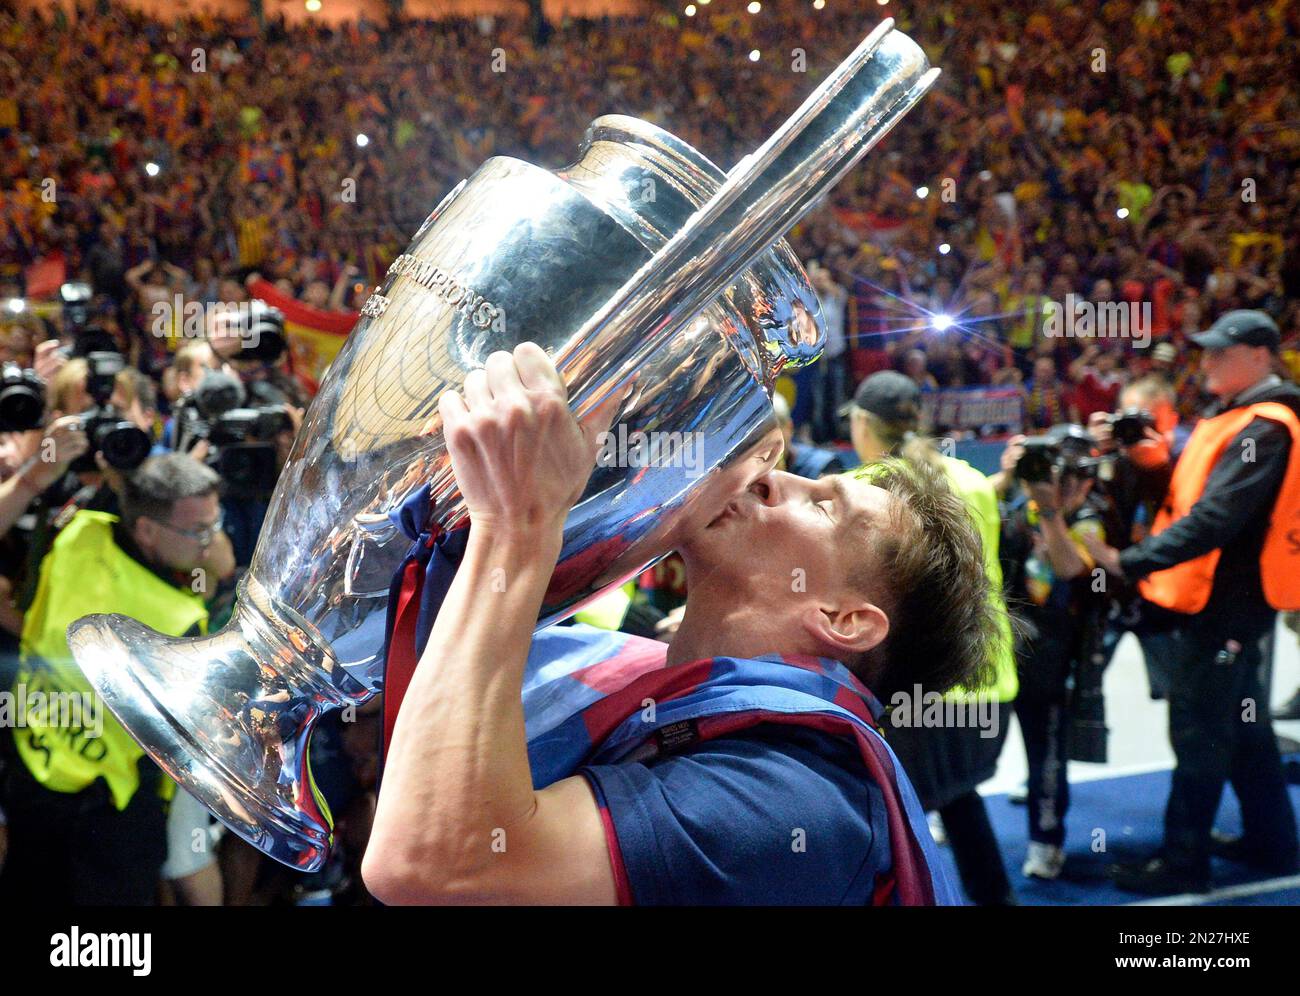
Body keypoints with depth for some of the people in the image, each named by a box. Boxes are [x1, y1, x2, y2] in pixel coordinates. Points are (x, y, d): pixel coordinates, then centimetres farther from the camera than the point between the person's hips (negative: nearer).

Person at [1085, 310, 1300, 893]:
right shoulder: (1235, 418, 13)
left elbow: (1215, 518, -29)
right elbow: (1190, 491, 14)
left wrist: (1129, 561, -31)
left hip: (1229, 601, -10)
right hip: (1224, 596, 10)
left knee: (1199, 732, -3)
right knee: (1243, 722, 19)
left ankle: (1183, 865, 5)